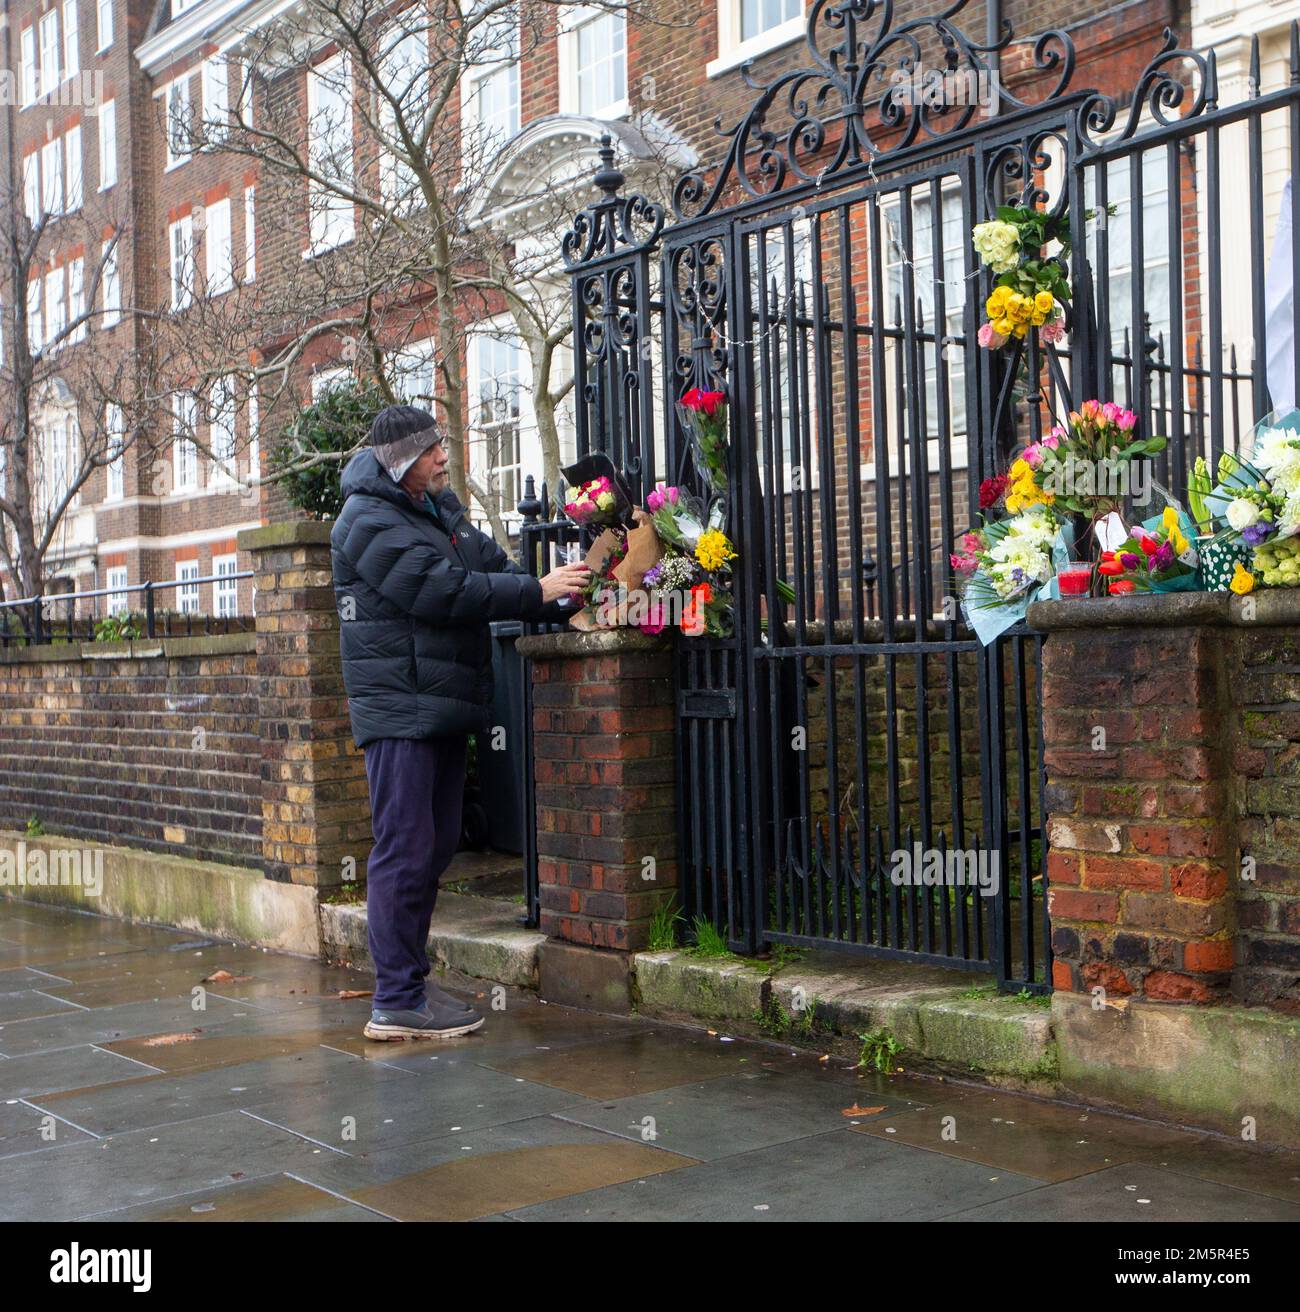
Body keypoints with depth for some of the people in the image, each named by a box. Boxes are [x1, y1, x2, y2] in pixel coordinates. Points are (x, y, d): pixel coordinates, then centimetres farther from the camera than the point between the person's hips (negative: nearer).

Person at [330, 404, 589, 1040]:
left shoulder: (439, 506, 17)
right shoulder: (370, 521, -12)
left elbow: (494, 569, 16)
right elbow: (445, 591, -21)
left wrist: (563, 597, 1)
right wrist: (538, 591, -16)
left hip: (443, 705, 10)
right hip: (398, 706, -10)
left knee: (435, 846, 13)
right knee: (405, 850, -9)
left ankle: (409, 981, 23)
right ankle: (396, 1003, -3)